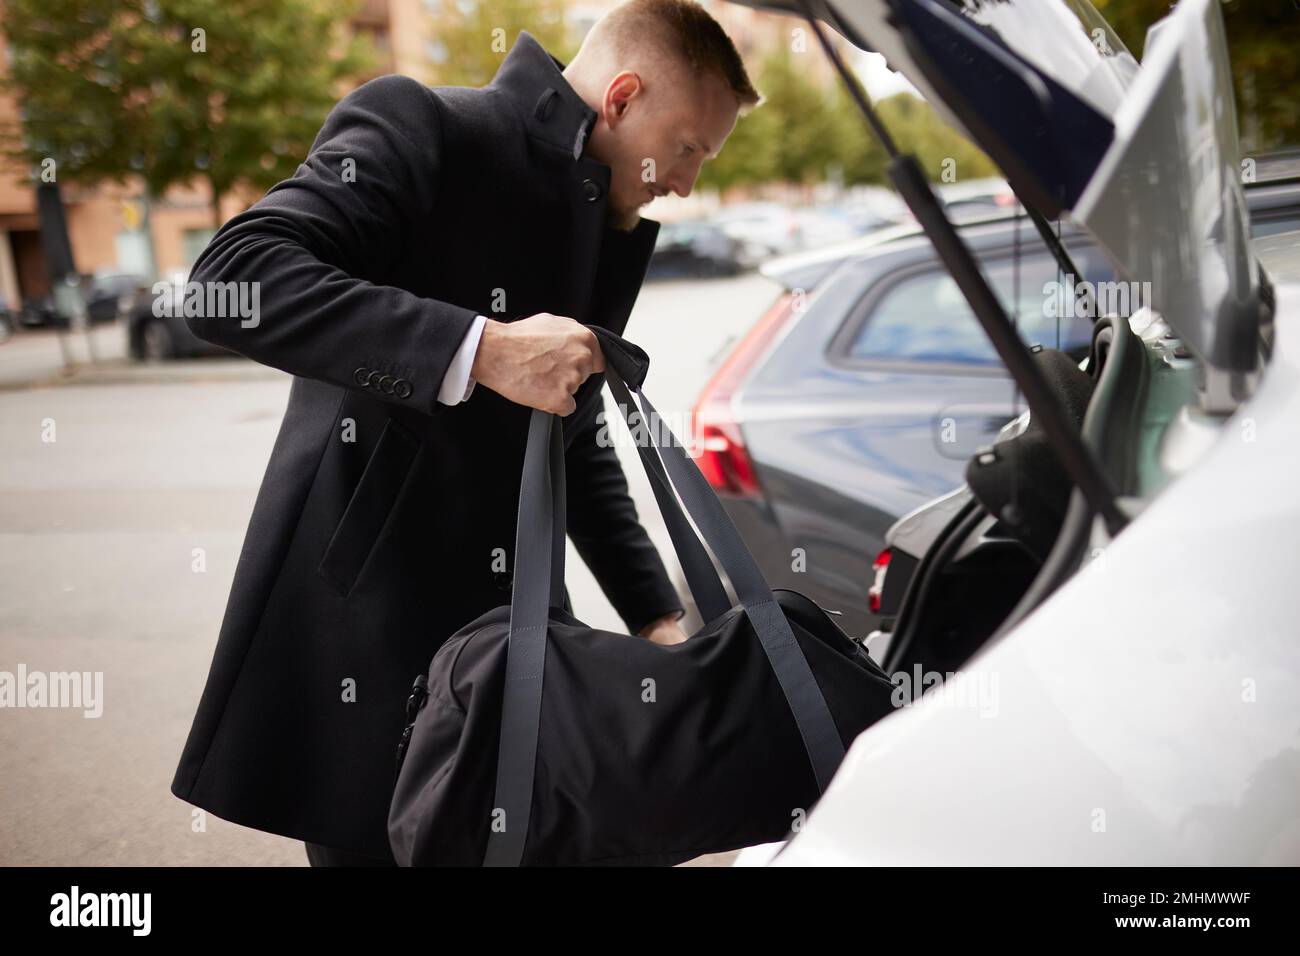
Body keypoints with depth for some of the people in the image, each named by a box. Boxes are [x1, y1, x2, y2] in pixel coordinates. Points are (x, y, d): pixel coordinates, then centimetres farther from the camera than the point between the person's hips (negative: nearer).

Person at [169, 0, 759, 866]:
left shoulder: (611, 225, 13)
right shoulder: (420, 125, -9)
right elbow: (231, 279, -23)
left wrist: (660, 618, 9)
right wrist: (483, 348, -29)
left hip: (507, 633, 7)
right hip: (364, 629, -6)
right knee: (382, 840, 4)